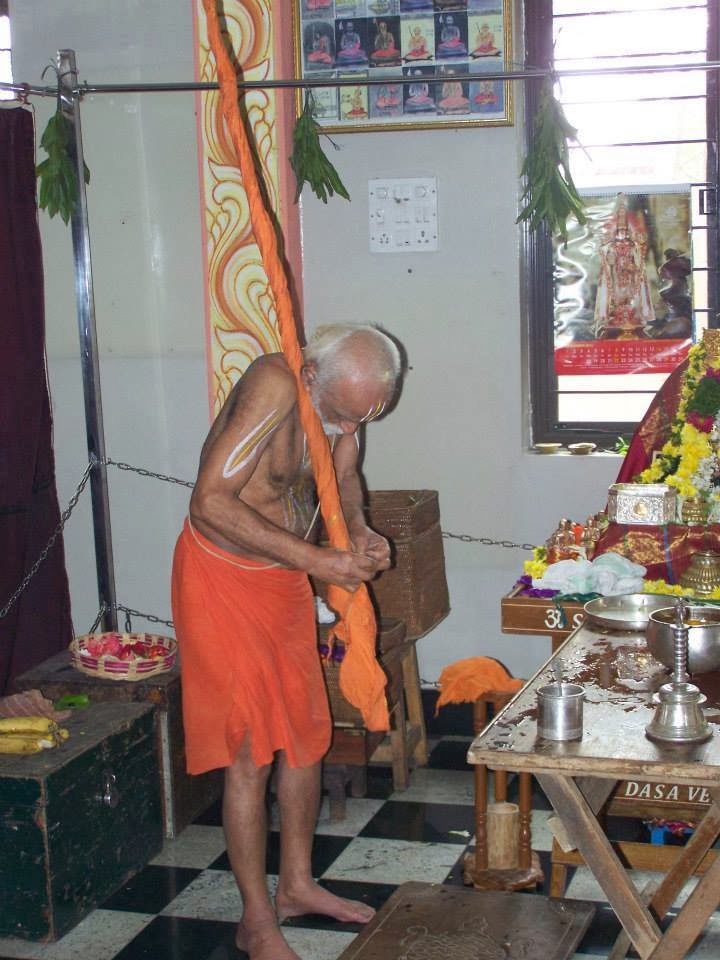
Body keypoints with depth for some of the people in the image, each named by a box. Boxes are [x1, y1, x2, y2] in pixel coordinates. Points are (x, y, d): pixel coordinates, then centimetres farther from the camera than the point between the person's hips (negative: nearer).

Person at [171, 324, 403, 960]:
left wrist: (359, 531, -10)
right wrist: (313, 560, -32)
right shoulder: (275, 386, -29)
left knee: (307, 734, 14)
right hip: (224, 574, -8)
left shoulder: (345, 393, -6)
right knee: (249, 750, -4)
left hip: (287, 576, 8)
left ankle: (296, 884, 31)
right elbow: (210, 502, -33)